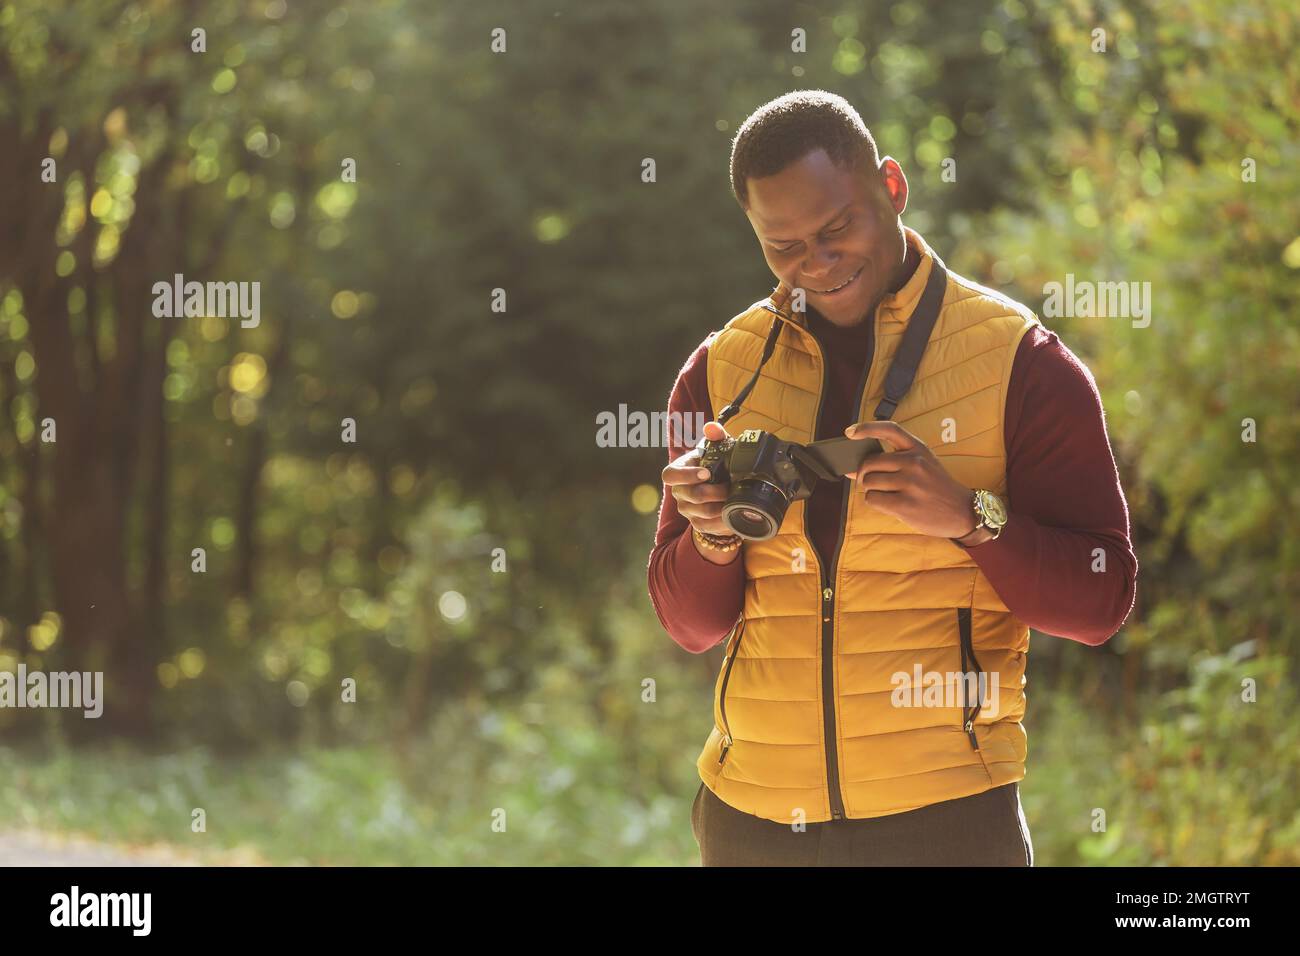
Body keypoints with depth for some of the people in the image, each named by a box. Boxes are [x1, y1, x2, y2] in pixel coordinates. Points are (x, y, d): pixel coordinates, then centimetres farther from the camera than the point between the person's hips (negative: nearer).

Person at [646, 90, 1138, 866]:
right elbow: (689, 622, 10)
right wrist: (714, 534, -11)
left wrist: (968, 515, -20)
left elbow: (1101, 600, -5)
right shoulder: (722, 370, 7)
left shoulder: (1017, 359, -3)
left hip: (944, 815, -3)